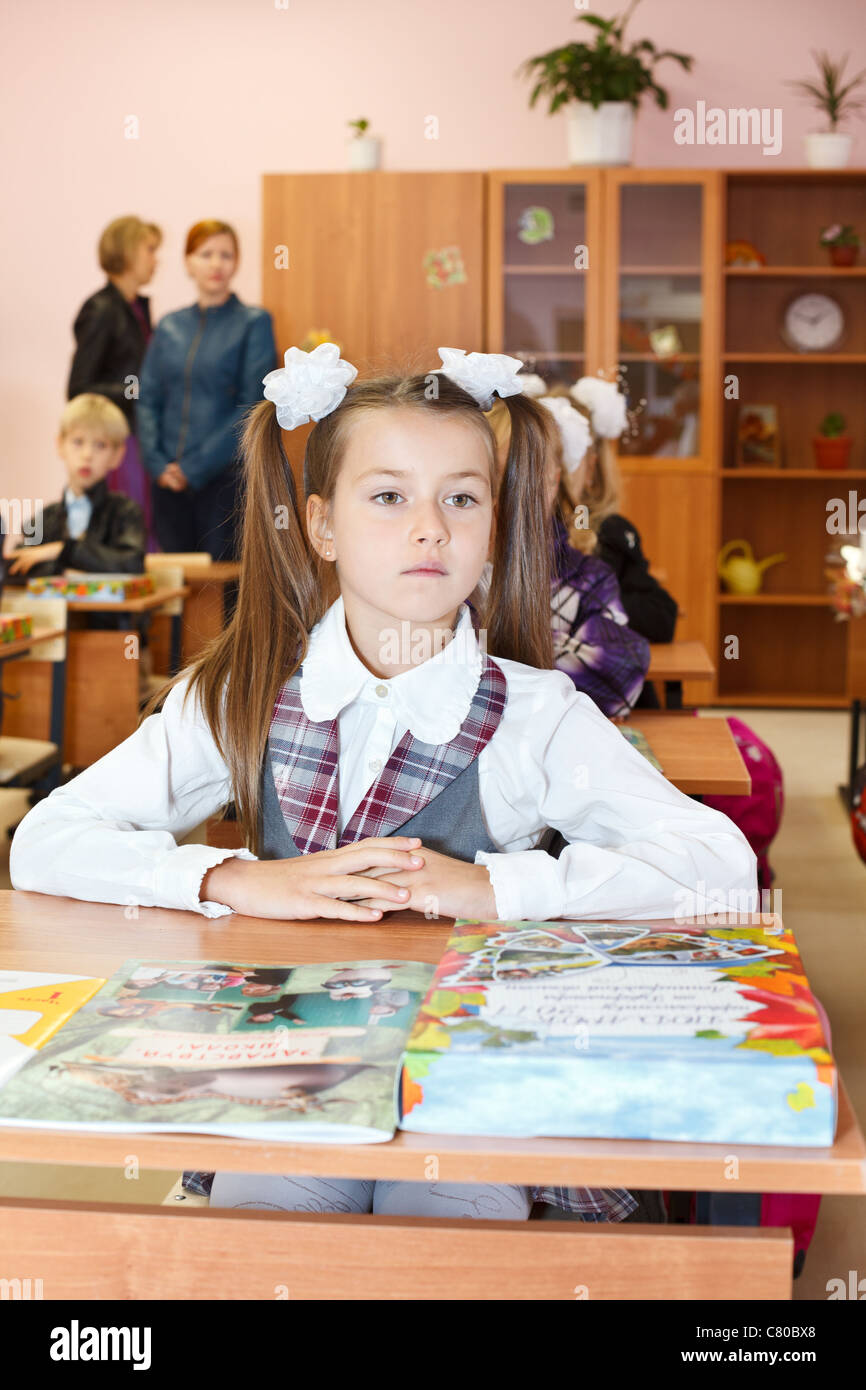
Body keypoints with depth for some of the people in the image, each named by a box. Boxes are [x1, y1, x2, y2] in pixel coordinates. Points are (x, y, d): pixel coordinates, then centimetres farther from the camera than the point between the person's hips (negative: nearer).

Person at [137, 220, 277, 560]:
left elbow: (253, 406, -8)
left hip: (225, 479, -4)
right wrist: (158, 464, -4)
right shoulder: (169, 327, 13)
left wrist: (196, 468, -11)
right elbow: (148, 400, 12)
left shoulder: (253, 323, -1)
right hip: (170, 482, 4)